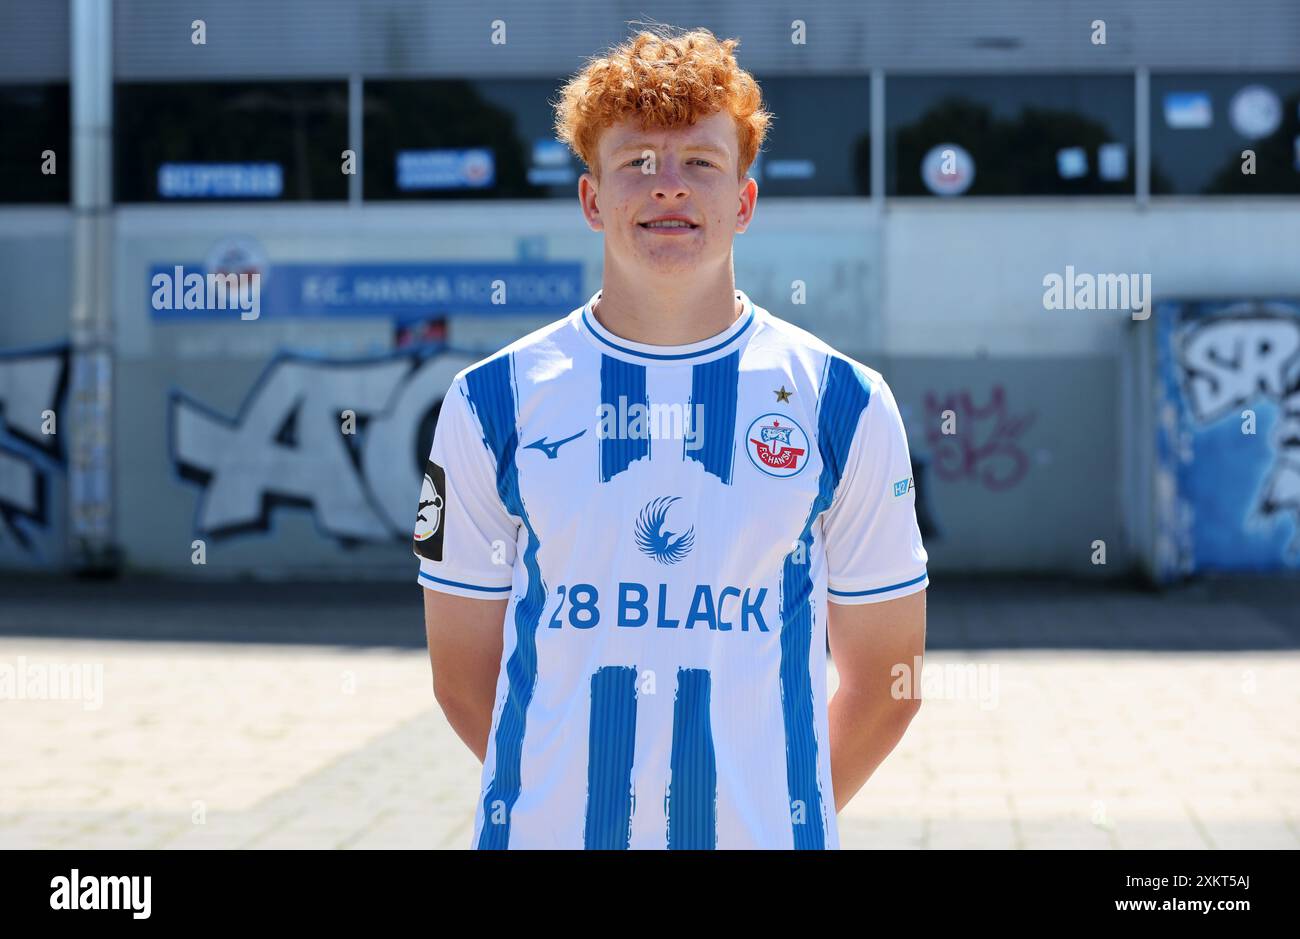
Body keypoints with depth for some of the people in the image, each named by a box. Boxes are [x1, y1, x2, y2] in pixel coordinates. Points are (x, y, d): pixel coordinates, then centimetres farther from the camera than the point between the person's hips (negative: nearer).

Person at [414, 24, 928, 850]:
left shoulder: (845, 403, 0)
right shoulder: (493, 402, 1)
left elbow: (884, 683, 4)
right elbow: (463, 673, 4)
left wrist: (778, 809, 1)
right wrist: (556, 793, 0)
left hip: (768, 834, 0)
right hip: (543, 831, 0)